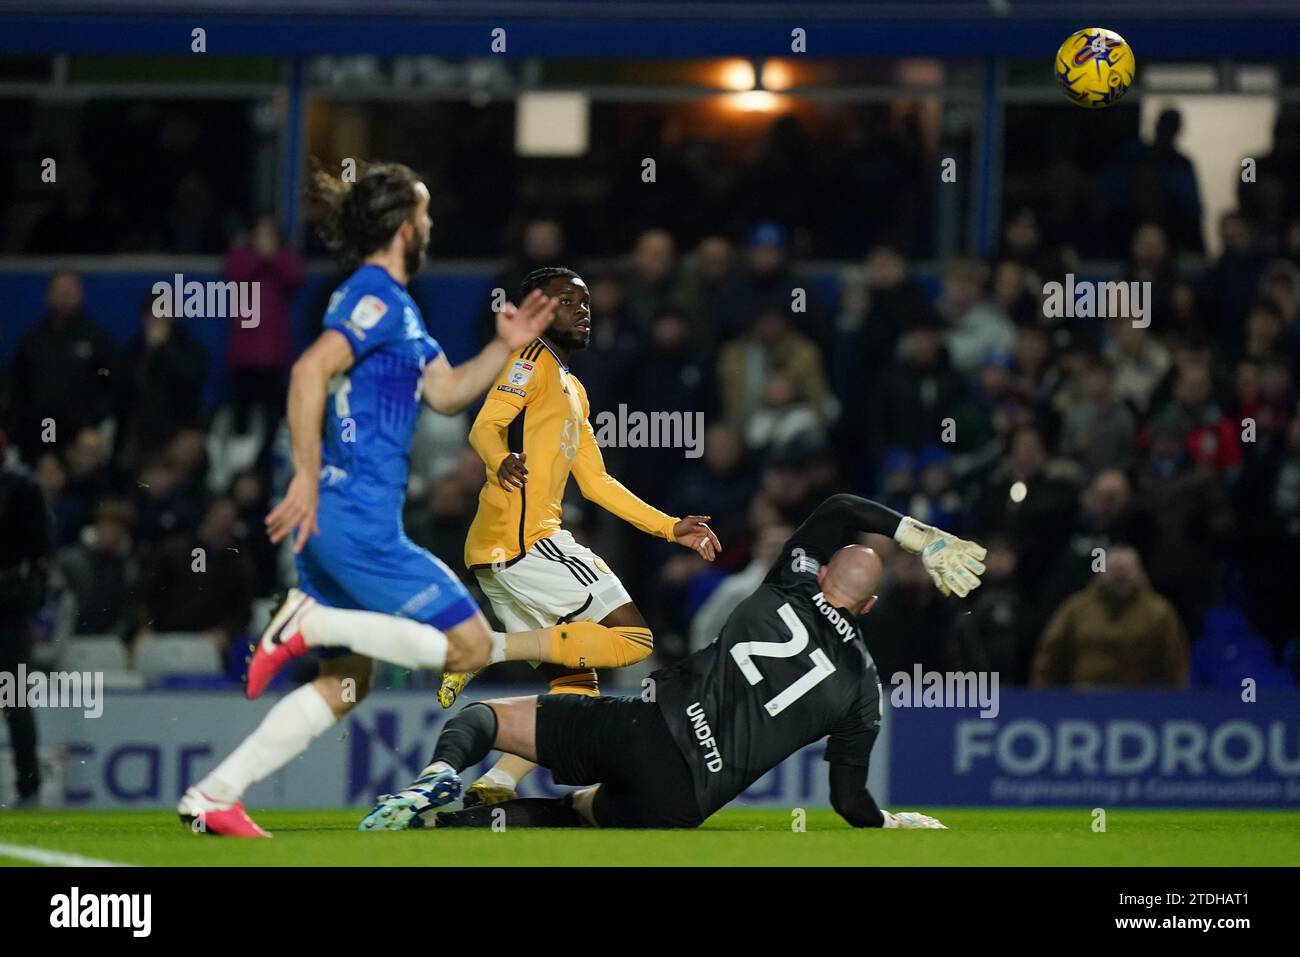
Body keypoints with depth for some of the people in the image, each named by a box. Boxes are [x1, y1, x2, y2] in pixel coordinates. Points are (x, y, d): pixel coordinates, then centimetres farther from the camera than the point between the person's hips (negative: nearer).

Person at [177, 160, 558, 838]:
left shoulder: (394, 304, 20)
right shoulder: (375, 297, -11)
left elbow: (446, 393, 29)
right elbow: (311, 370, -25)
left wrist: (503, 348, 15)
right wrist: (307, 479, -26)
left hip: (335, 522, 10)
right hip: (357, 519, -10)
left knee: (345, 681, 13)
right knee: (471, 644, -6)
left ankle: (213, 796, 8)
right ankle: (310, 621, -11)